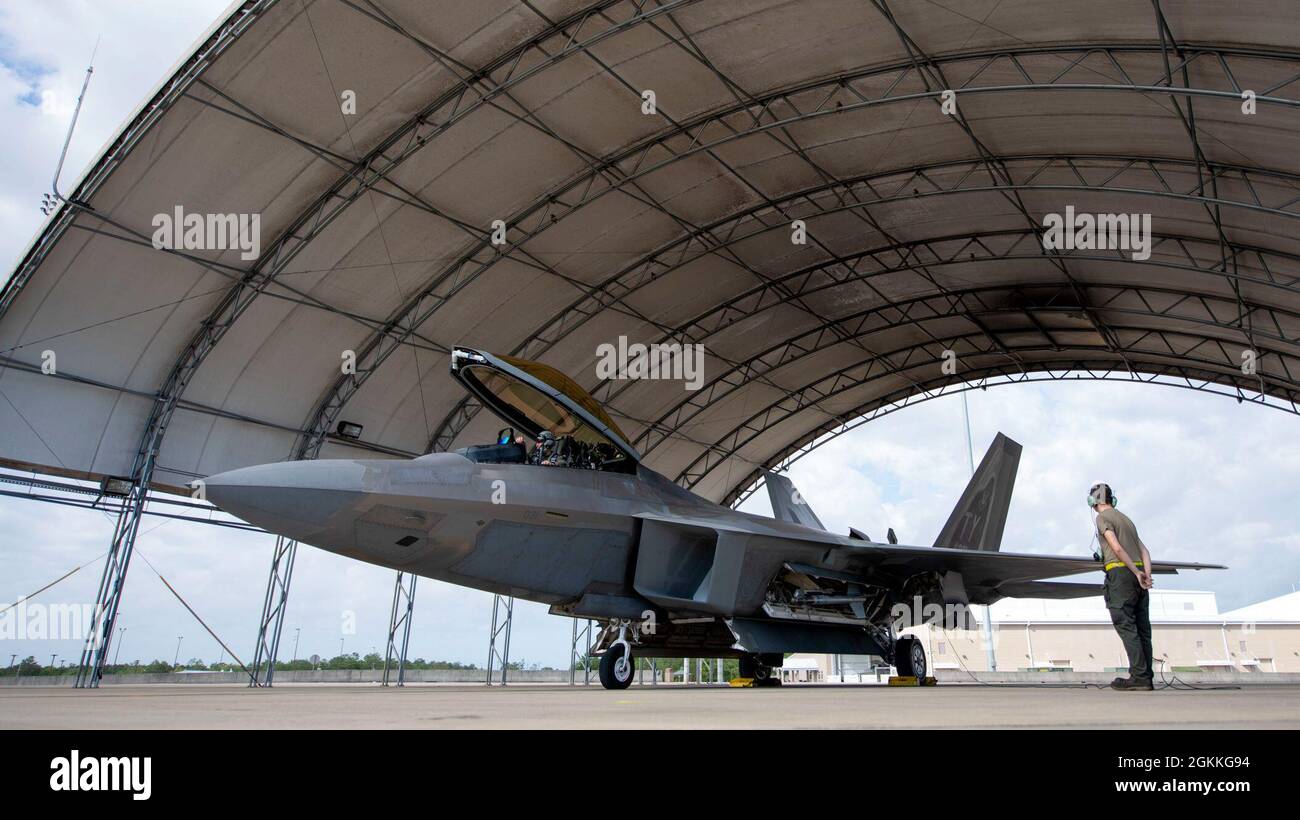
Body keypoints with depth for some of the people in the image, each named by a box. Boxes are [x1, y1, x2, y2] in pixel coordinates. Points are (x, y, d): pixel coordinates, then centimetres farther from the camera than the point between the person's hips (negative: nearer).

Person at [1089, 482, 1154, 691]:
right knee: (1142, 628, 6)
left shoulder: (1103, 518, 1)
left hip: (1121, 573, -8)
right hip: (1138, 576, 8)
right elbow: (1144, 551, 15)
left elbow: (1117, 548, -13)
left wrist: (1137, 572, -12)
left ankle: (1139, 677, -14)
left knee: (1126, 626, -9)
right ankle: (1146, 678, 5)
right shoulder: (1126, 519, 26)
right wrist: (1146, 574, 2)